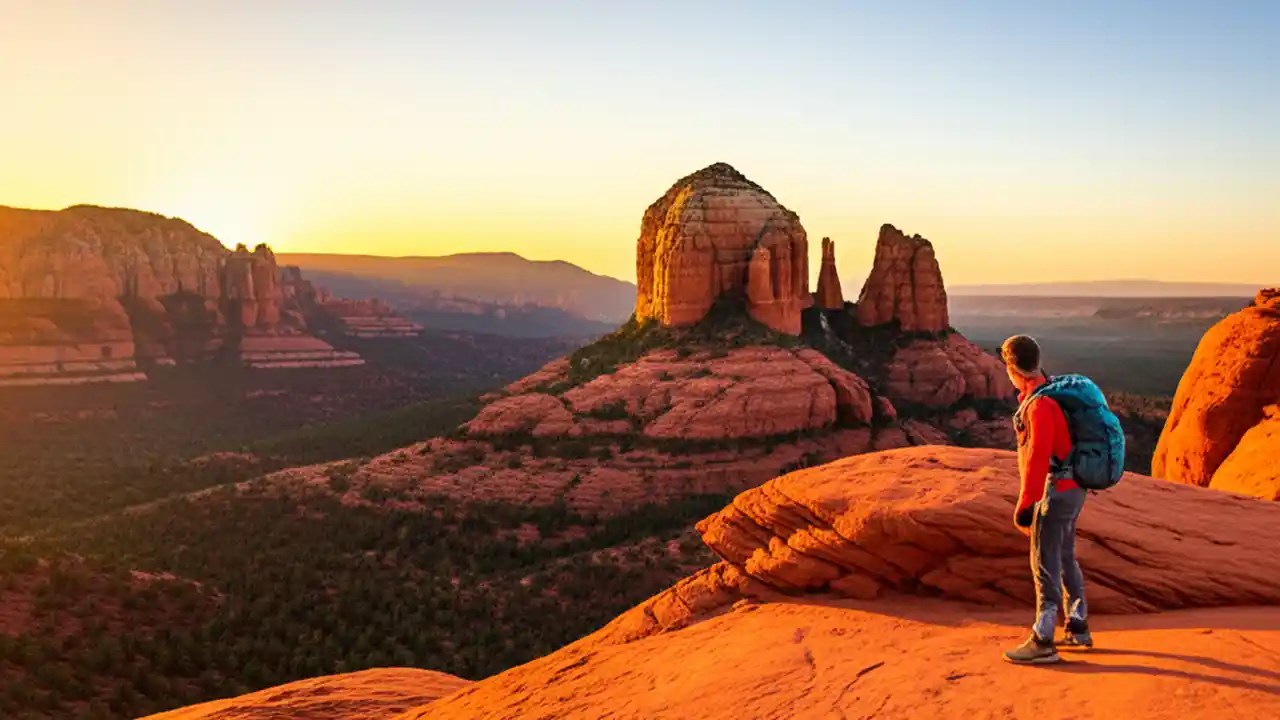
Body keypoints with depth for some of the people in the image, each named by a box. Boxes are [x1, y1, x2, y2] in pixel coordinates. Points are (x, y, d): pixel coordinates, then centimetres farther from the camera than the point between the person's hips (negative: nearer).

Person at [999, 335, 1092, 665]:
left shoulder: (1040, 403, -23)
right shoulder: (1053, 391, 8)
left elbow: (1037, 456, -27)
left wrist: (1025, 504, -24)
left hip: (1056, 492, -10)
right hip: (1072, 488, 10)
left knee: (1044, 564, -4)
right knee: (1065, 559, 19)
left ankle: (1042, 642, 2)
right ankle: (1078, 629, 30)